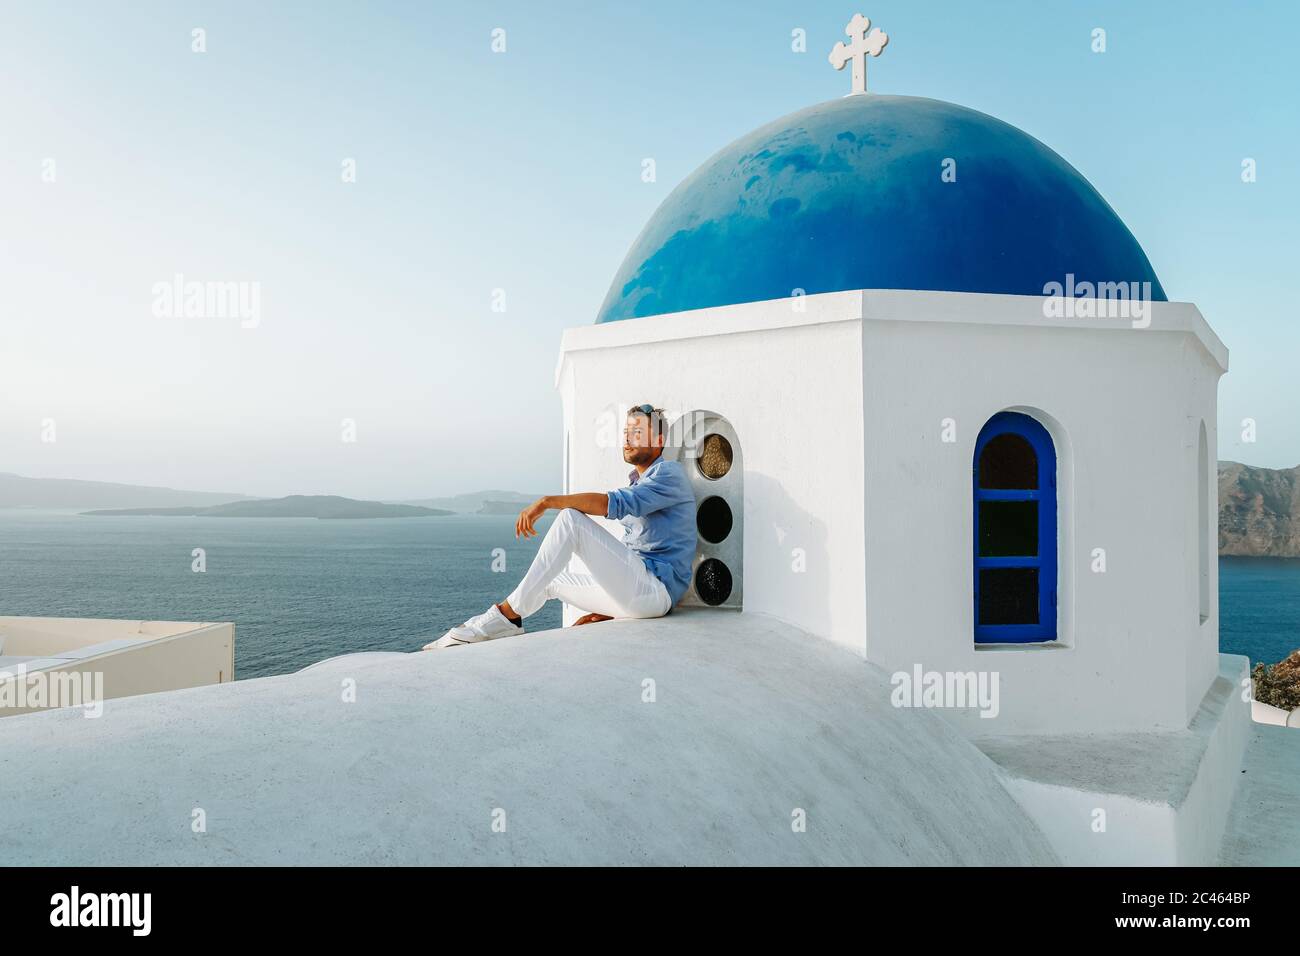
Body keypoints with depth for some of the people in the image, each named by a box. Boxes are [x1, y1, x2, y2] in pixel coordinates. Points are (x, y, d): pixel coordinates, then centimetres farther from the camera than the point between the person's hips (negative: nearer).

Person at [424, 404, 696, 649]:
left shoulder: (669, 473, -4)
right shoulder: (636, 482, 26)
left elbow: (616, 504, -23)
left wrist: (548, 501, -25)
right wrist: (609, 610, 14)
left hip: (657, 588, -10)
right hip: (635, 591, 10)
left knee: (570, 519, -21)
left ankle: (507, 615, -19)